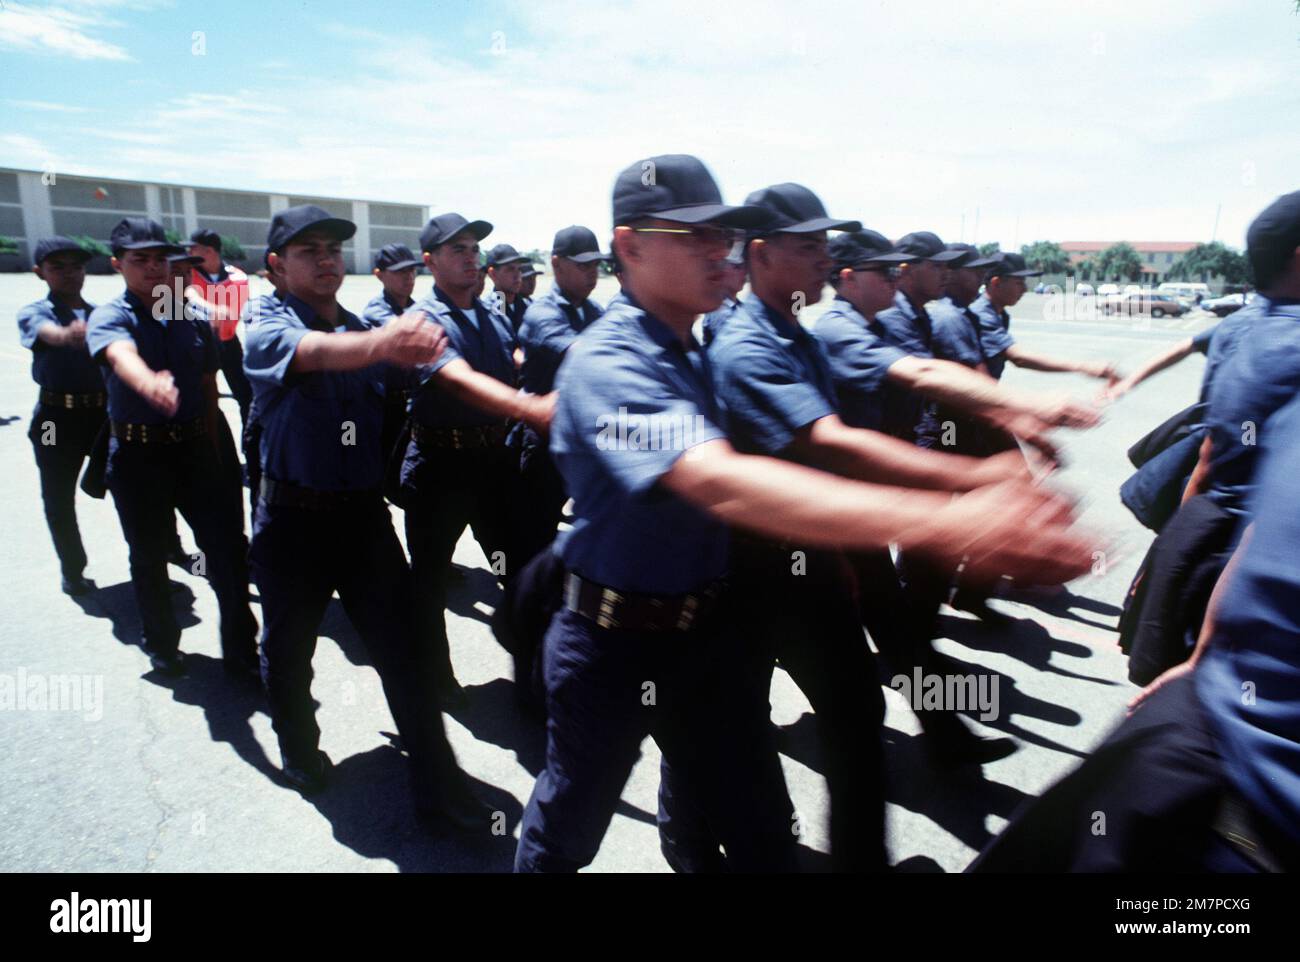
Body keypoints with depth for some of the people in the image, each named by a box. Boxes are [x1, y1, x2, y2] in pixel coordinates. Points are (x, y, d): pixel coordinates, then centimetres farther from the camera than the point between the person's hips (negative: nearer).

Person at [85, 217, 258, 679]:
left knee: (228, 547, -1)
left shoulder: (194, 317, 5)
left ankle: (241, 649, 11)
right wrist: (150, 383, -56)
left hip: (195, 449, 3)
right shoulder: (110, 316, -8)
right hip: (138, 455, -2)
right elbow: (121, 355, -33)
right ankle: (162, 646, 31)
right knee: (149, 558, 11)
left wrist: (214, 451, 8)